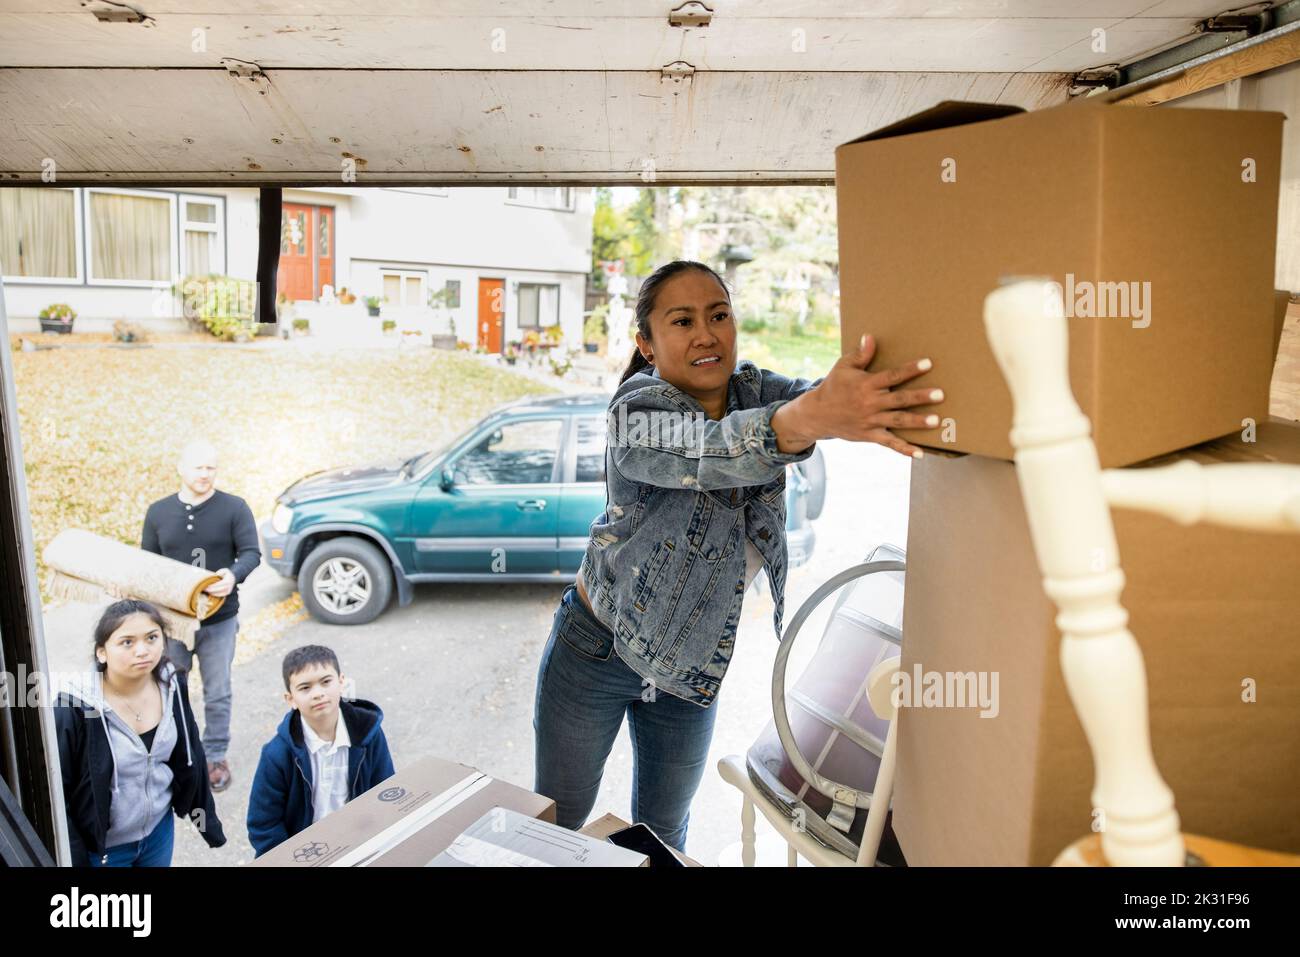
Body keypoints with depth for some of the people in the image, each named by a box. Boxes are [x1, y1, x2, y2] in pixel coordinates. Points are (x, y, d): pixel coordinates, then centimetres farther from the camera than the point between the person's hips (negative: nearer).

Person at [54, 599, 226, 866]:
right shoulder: (75, 708, -25)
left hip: (160, 829, 4)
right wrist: (73, 860, -13)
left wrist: (208, 819, 9)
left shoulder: (171, 686, -11)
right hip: (103, 846, -4)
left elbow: (190, 756, 2)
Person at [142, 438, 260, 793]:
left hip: (219, 619, -2)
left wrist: (234, 575, -32)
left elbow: (251, 553, -10)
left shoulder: (234, 508, -7)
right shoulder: (158, 512, 3)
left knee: (217, 693, 9)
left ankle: (216, 757, 25)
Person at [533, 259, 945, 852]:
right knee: (557, 825, 16)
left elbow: (807, 392, -27)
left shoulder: (753, 391, -7)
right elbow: (709, 450, -45)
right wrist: (812, 416, -65)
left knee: (663, 834, 21)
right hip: (595, 650, -4)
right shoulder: (636, 409, -24)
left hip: (688, 668, 4)